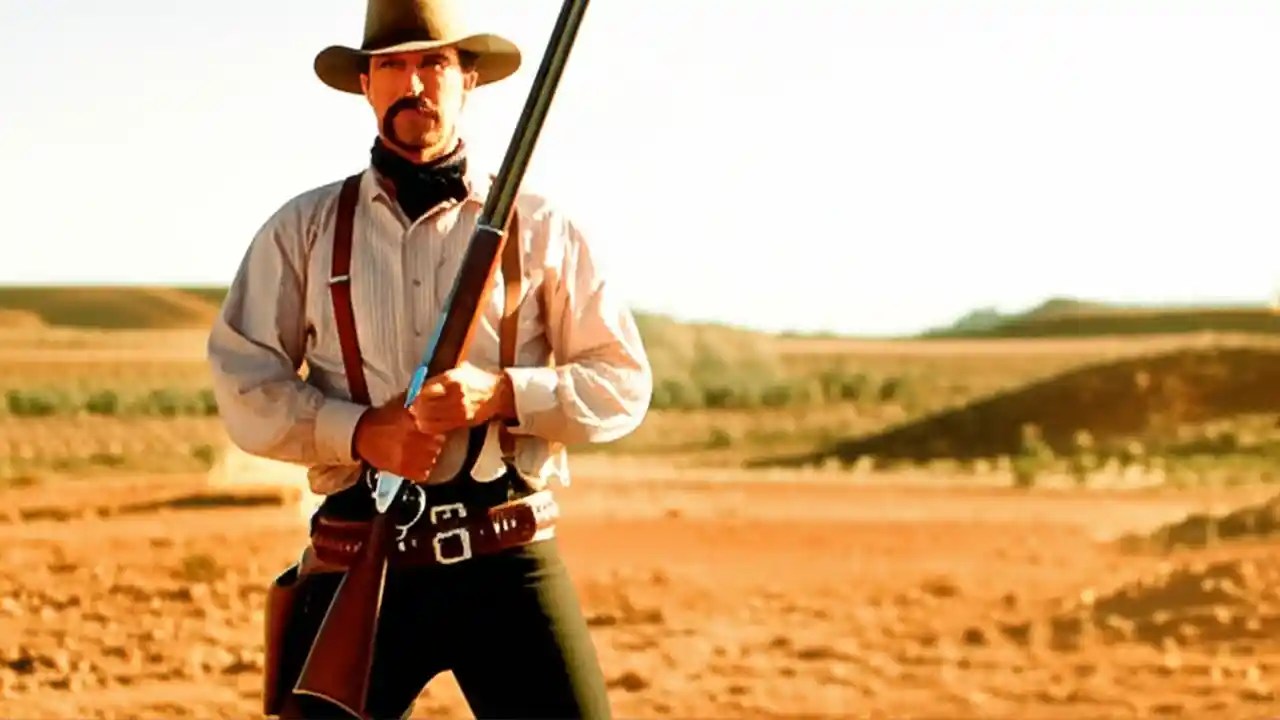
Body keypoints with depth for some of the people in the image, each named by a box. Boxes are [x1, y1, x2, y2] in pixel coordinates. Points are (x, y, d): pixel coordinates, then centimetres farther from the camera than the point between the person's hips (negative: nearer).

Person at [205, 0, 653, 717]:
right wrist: (361, 432, -11)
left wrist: (501, 394, -10)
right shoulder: (305, 228, 11)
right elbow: (243, 380, 5)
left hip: (507, 558, -1)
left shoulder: (541, 228, 10)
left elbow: (623, 385, 7)